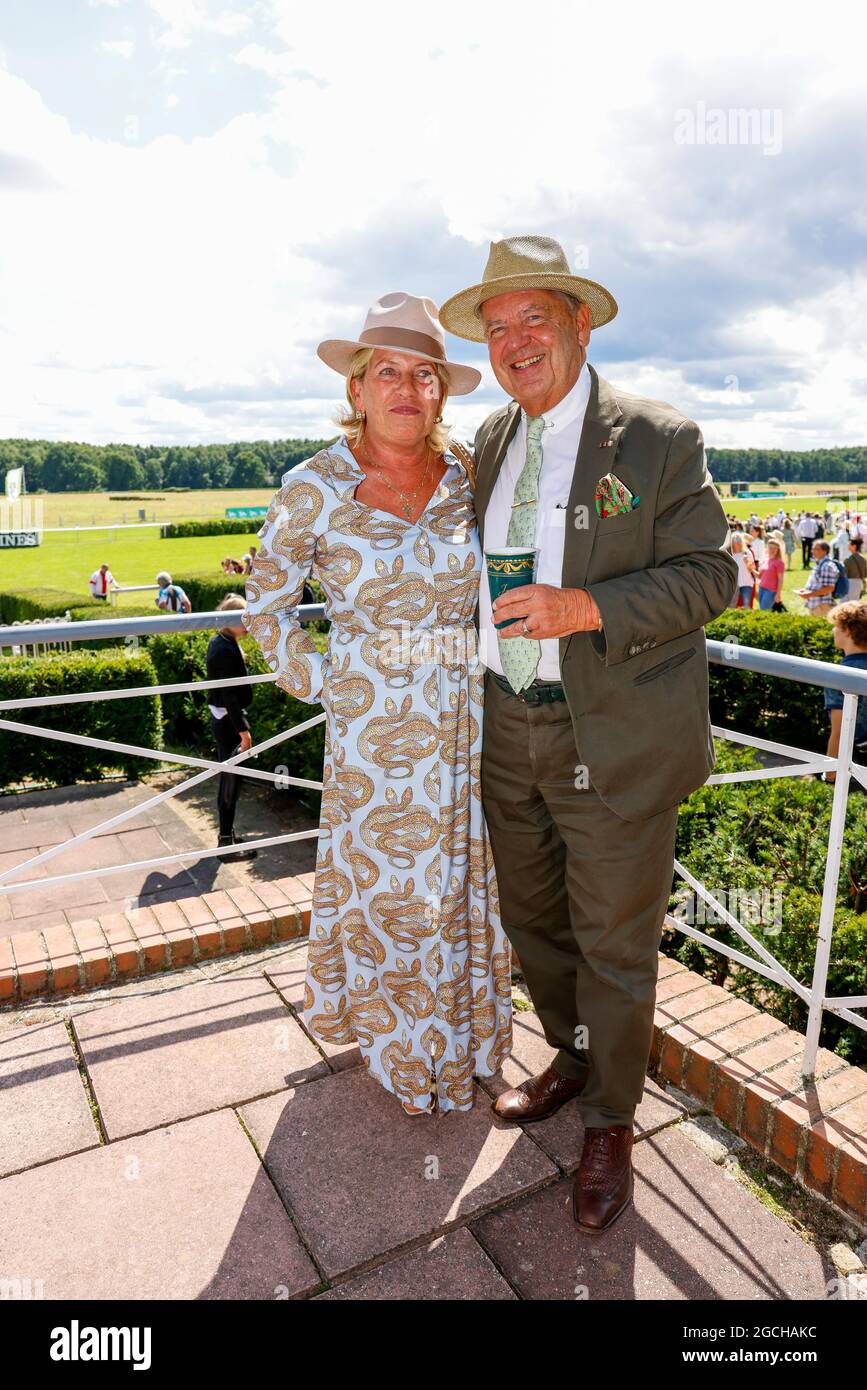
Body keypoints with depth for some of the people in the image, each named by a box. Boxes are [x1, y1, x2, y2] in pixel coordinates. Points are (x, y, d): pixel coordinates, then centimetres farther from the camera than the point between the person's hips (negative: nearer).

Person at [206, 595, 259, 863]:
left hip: (222, 719, 10)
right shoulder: (226, 649, -21)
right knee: (231, 782, -2)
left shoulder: (218, 642, 9)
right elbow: (229, 694, -23)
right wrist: (243, 729, -22)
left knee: (228, 779, 17)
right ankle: (226, 843, 6)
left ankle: (226, 833, 28)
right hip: (228, 722, -10)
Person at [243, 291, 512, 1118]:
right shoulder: (314, 489, -9)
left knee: (464, 884, 15)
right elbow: (266, 602, 3)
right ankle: (396, 1047, 38)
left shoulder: (468, 477, -1)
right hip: (374, 729, -3)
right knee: (387, 886, 11)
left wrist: (483, 665, 8)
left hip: (468, 722, 3)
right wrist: (316, 679, -2)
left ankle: (459, 1035, 43)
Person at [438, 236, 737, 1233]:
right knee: (533, 921, 20)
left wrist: (587, 607, -24)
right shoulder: (492, 441, 10)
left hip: (614, 744, -5)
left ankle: (610, 1124, 33)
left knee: (614, 944, 9)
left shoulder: (660, 440, -7)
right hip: (509, 731, 6)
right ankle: (573, 1057, 47)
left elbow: (709, 573, -11)